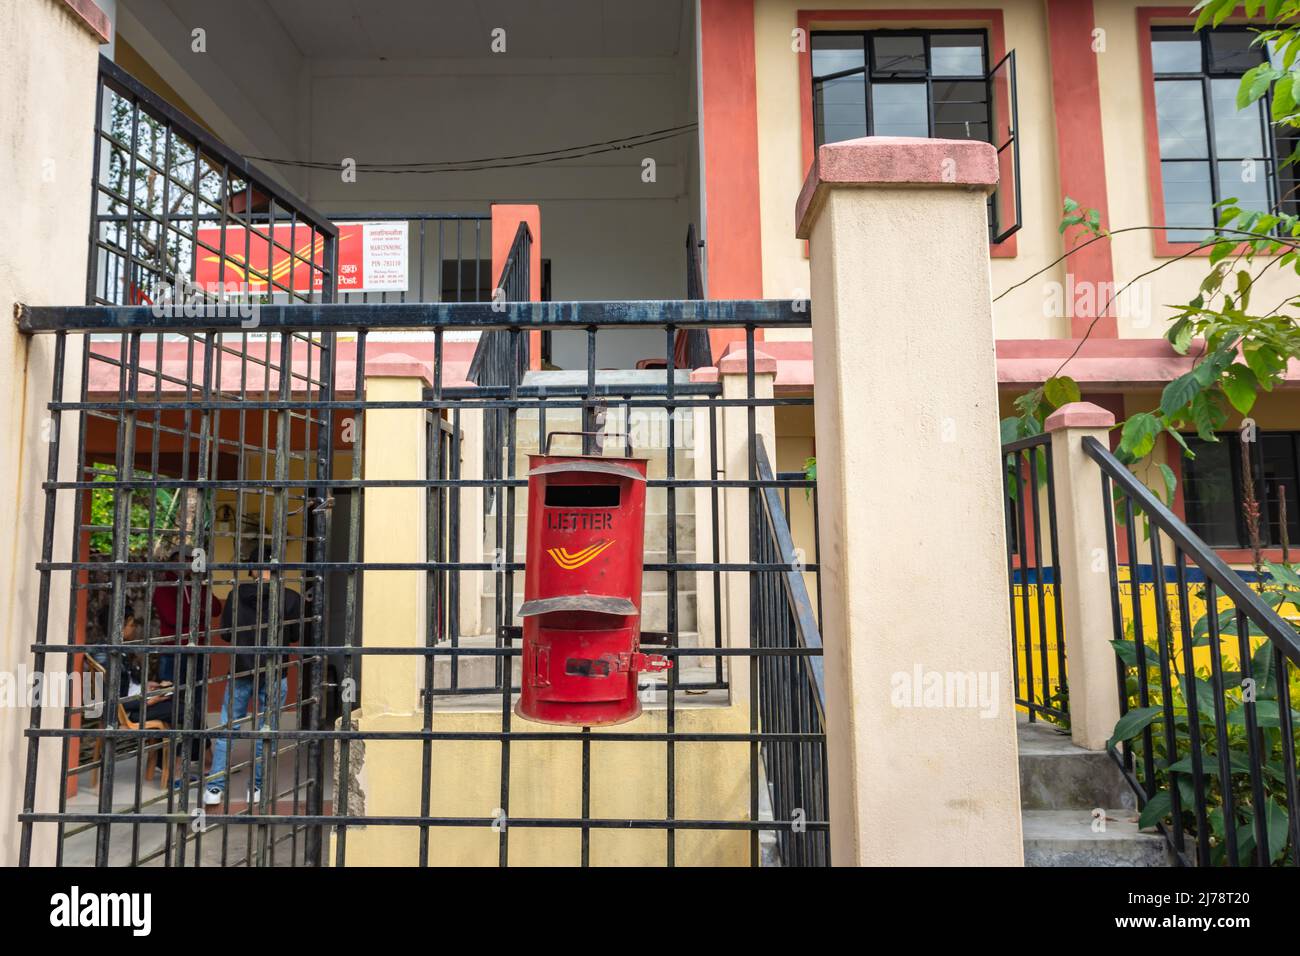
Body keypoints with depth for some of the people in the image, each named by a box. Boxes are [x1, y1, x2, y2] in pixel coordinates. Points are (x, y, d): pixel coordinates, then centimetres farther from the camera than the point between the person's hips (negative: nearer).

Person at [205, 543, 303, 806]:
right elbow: (295, 635, 0)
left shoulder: (236, 595, -6)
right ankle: (258, 787, 18)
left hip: (240, 671, 1)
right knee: (266, 731, 9)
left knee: (226, 728, 11)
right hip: (273, 674, -1)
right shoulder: (291, 598, -11)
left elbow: (225, 633, 2)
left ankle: (215, 787, 12)